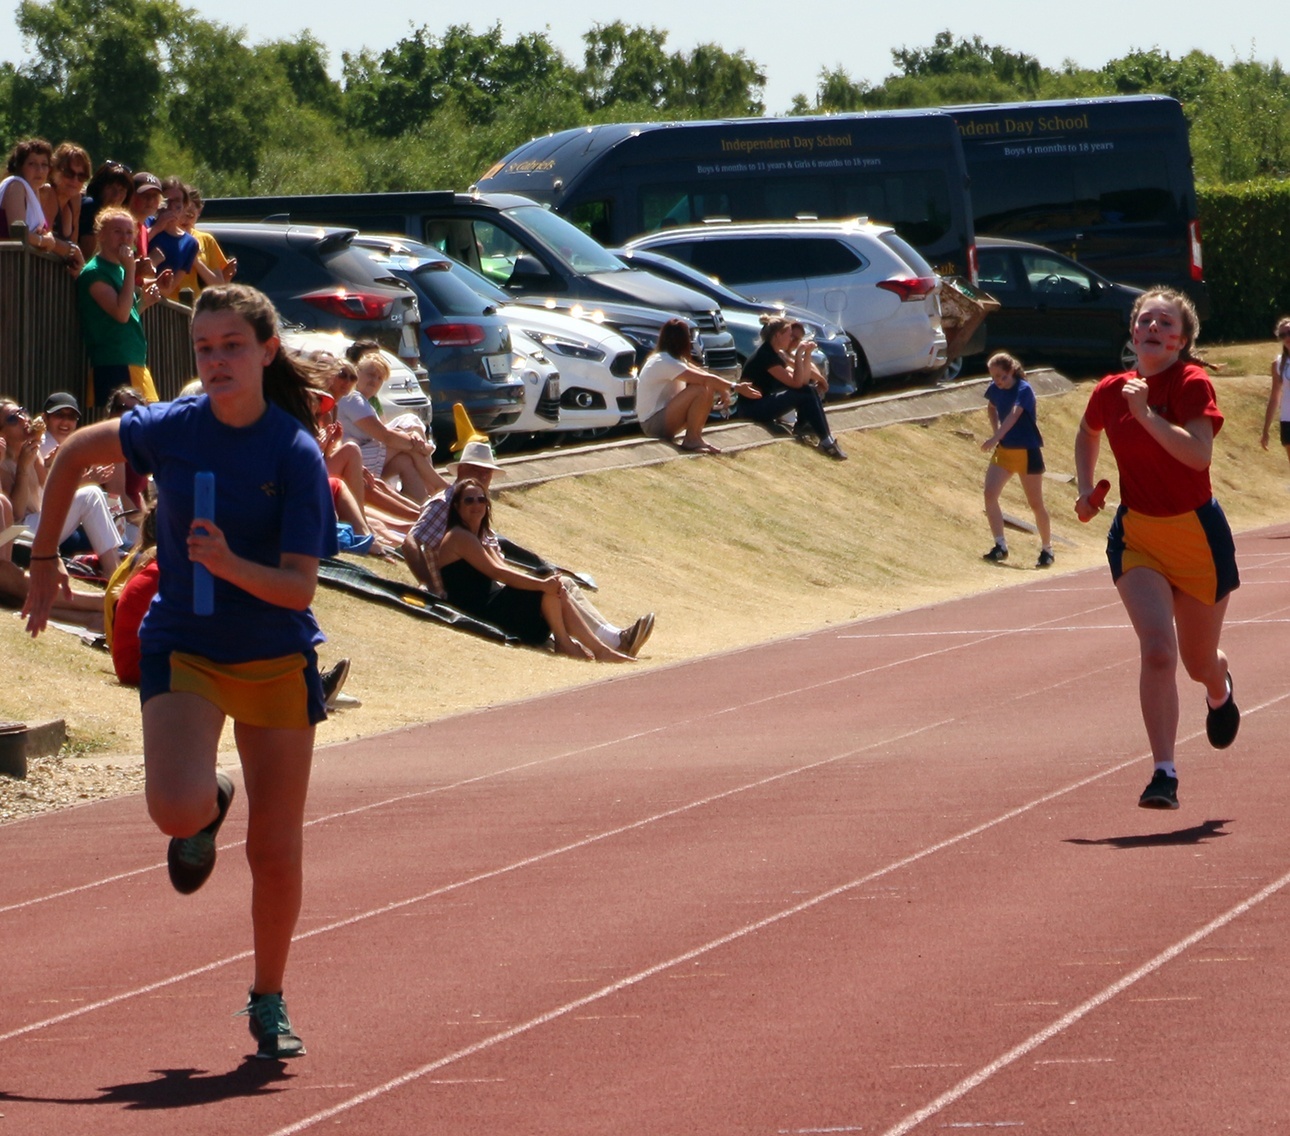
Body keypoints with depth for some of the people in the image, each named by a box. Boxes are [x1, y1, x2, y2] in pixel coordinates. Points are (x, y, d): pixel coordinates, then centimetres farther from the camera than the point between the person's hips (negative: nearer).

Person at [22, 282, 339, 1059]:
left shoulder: (296, 454, -13)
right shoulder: (170, 430, -8)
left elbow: (298, 587, -18)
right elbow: (75, 454, 11)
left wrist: (229, 564, -35)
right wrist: (45, 558, 13)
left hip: (278, 659, -1)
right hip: (182, 646, 1)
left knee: (277, 852, 3)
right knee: (177, 811, -24)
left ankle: (269, 1002, 25)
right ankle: (210, 805, 15)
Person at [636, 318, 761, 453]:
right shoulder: (665, 363, -20)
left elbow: (702, 373, 9)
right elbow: (706, 379, -25)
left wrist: (722, 389, -6)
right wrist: (735, 387, -19)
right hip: (653, 422, -10)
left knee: (708, 390, 4)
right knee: (700, 390, -25)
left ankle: (696, 437, -2)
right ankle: (691, 440, -15)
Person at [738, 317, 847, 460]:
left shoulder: (778, 353, 9)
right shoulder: (766, 356, -20)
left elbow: (804, 379, 6)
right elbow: (796, 383, -22)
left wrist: (807, 353, -4)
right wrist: (799, 354, -21)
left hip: (766, 400, 10)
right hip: (752, 407, -10)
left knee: (809, 388, 0)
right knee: (805, 393, -21)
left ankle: (803, 425, -3)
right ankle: (827, 442, -19)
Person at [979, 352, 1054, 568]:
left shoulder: (1023, 390, -20)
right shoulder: (995, 389, 1)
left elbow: (1014, 415, -36)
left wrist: (996, 438, -50)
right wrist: (995, 432, 7)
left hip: (1027, 452, -6)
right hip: (1004, 450, 6)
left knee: (1036, 503, 3)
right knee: (990, 494, -11)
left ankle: (1047, 550, 17)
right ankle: (1000, 546, -7)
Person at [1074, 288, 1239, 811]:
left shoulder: (1192, 384, -14)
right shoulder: (1110, 391, -1)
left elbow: (1199, 453, -30)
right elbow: (1086, 435, 22)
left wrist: (1146, 414, -32)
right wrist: (1085, 490, 9)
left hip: (1197, 533, -2)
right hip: (1136, 533, 2)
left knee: (1198, 662, 13)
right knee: (1157, 650, -19)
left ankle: (1220, 690, 52)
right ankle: (1164, 774, -19)